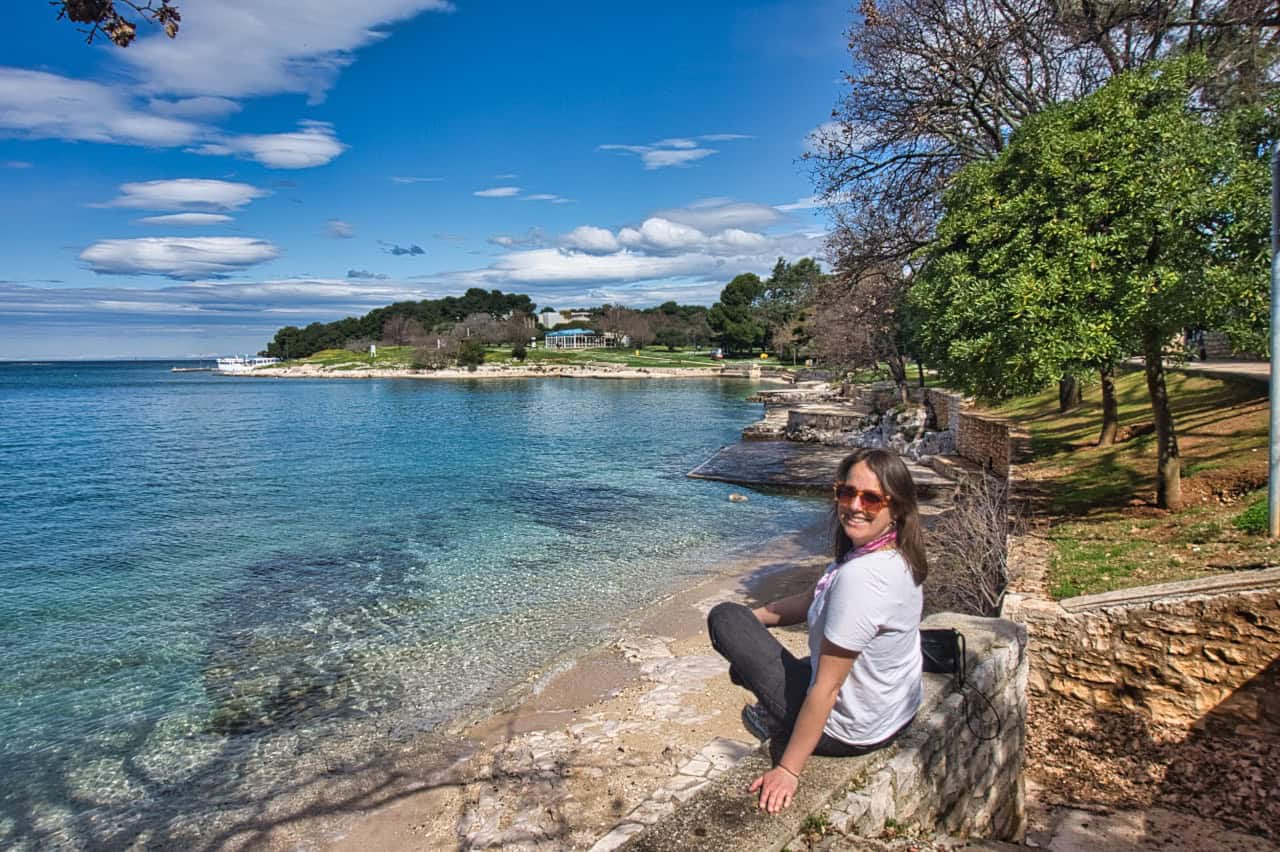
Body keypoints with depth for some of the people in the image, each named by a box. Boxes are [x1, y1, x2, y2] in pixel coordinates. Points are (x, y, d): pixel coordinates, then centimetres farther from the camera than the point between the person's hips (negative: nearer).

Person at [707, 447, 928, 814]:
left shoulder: (860, 577, -34)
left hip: (849, 733, -9)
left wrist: (788, 770, -20)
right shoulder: (897, 557, -4)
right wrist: (753, 616, 6)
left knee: (723, 617, -1)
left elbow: (826, 688, -28)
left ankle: (778, 723, 11)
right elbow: (810, 601, 8)